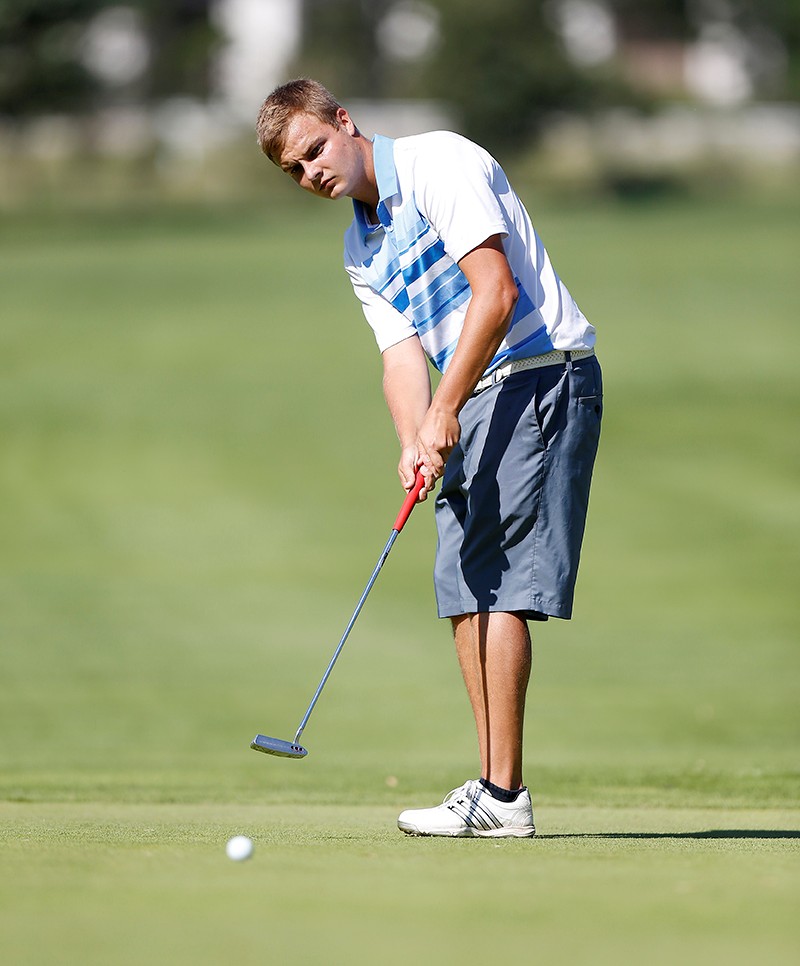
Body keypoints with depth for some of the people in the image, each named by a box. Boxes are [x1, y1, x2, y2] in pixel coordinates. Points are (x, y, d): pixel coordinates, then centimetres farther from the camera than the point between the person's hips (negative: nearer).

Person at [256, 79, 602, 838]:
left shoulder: (438, 164, -10)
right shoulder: (361, 252, 16)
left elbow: (495, 291, -18)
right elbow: (402, 351, 7)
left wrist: (443, 411, -20)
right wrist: (413, 444, -13)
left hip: (541, 373, -9)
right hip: (476, 403, 9)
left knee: (498, 587, -13)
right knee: (463, 591, 6)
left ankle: (502, 795, -14)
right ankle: (493, 788, 9)